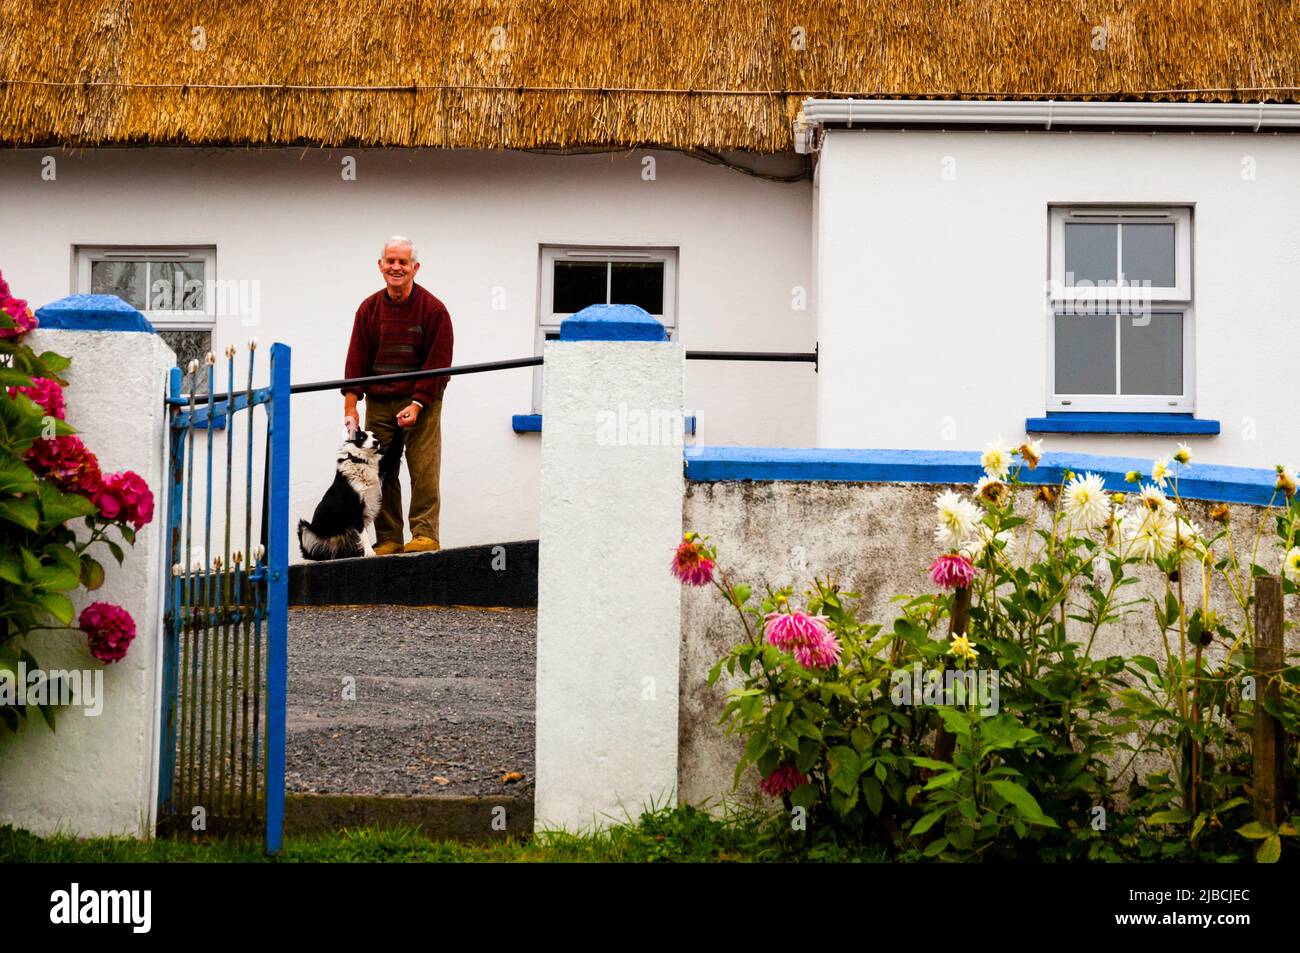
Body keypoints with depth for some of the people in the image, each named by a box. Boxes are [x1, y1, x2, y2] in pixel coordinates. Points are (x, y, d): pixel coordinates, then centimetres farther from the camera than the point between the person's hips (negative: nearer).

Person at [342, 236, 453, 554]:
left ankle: (425, 534, -7)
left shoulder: (434, 309, -4)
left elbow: (438, 363, -6)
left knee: (424, 470, -10)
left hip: (421, 403, -3)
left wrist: (416, 405, -14)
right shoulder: (369, 309, 6)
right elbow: (357, 362, 5)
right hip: (378, 405, 3)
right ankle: (388, 539, 6)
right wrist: (350, 407, -5)